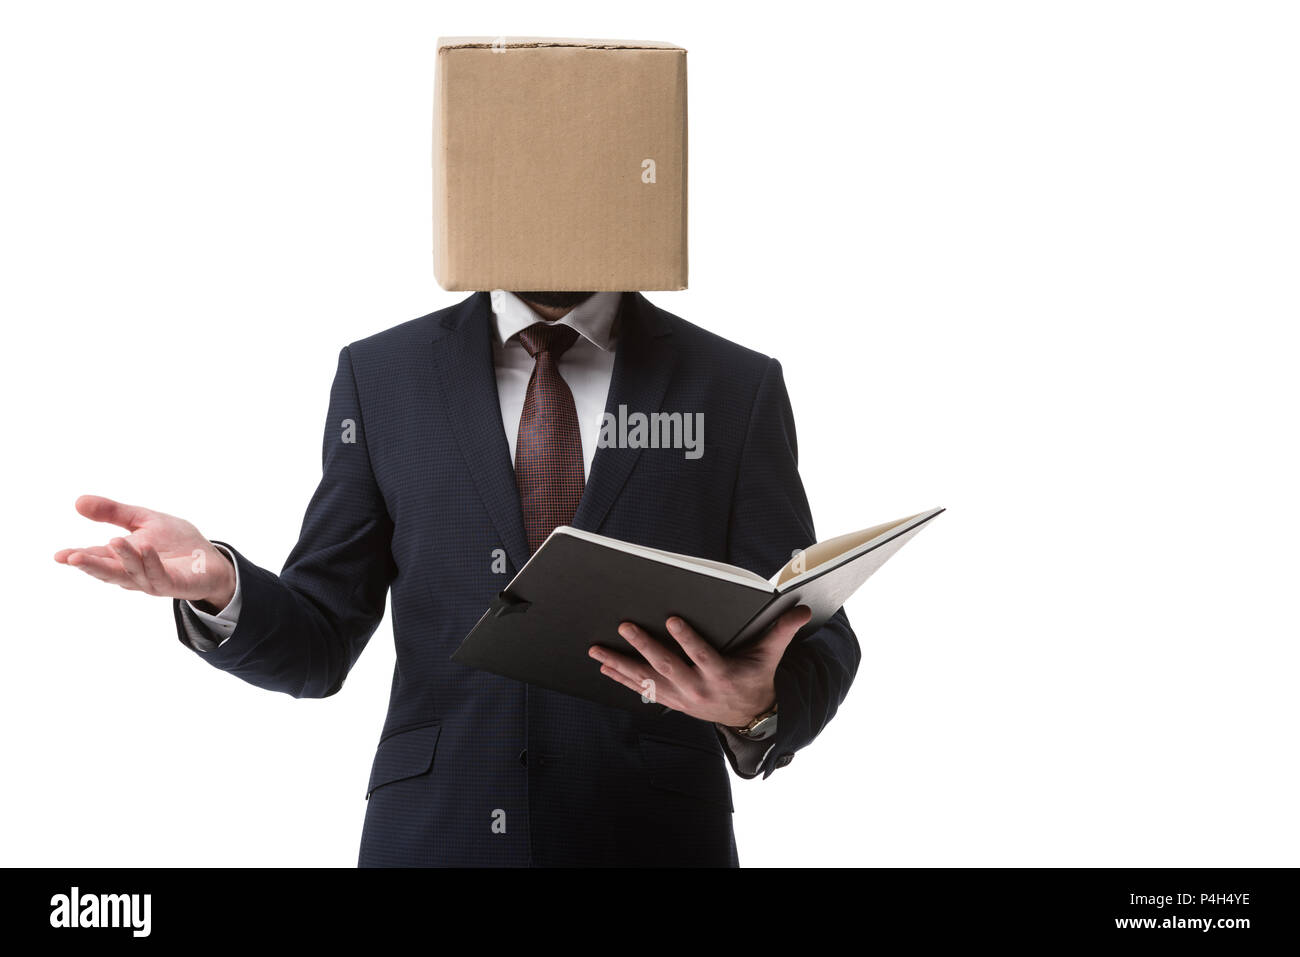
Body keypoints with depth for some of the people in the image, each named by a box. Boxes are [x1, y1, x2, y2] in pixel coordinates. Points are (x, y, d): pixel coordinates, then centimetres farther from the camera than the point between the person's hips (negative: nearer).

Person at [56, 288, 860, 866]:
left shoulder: (738, 389, 3)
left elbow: (816, 641, 1)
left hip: (654, 840, -1)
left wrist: (762, 707, -22)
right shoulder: (382, 376, 6)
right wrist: (219, 585, -16)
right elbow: (319, 642, 6)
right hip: (431, 839, 1)